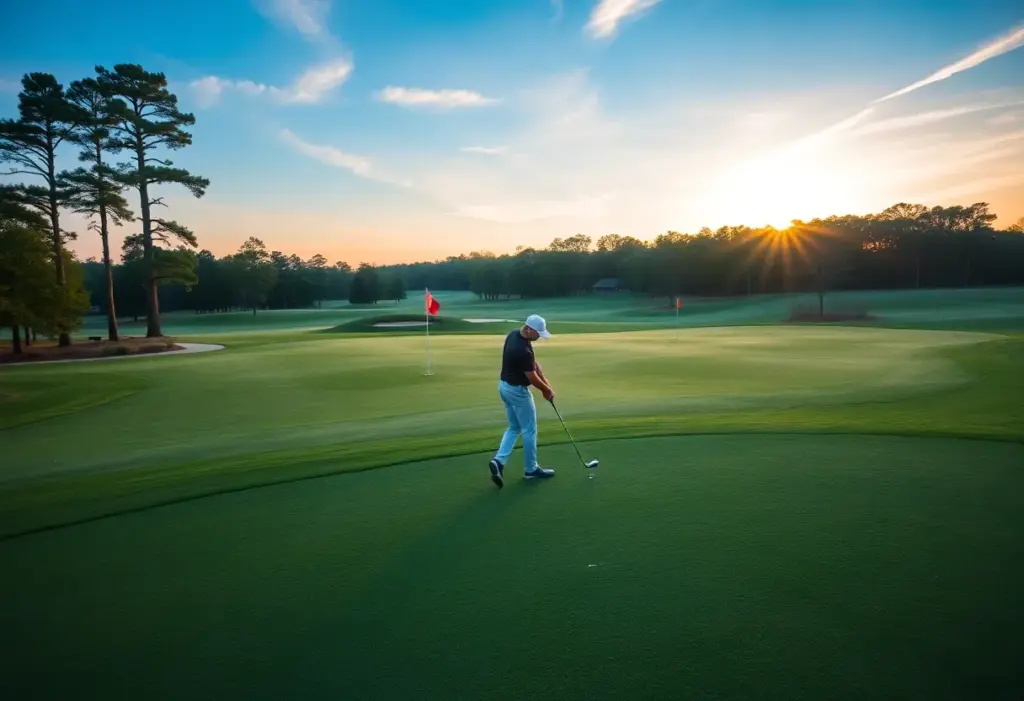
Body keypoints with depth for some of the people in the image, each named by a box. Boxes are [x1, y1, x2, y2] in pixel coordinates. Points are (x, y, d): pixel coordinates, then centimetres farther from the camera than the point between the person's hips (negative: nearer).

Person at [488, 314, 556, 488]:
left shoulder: (514, 334, 1)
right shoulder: (522, 350, -30)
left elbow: (534, 362, 7)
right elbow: (532, 377, -19)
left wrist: (545, 381, 2)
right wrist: (547, 390, -1)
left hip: (505, 386, 9)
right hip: (518, 390, -9)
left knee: (514, 428, 18)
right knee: (529, 430, 7)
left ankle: (499, 461, 5)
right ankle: (531, 469, 19)